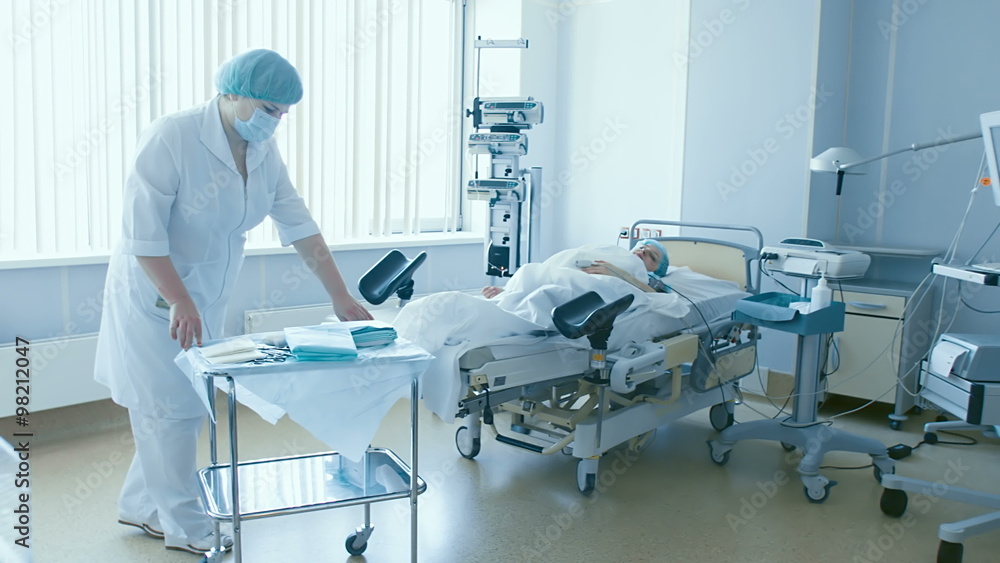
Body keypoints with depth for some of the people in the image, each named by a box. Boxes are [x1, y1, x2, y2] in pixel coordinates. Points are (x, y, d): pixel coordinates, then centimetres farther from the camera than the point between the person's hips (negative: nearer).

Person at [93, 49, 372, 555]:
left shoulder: (264, 152, -2)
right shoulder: (171, 138, -22)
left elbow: (300, 227, -1)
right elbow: (141, 233, -23)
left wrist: (340, 297, -4)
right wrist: (180, 303, -28)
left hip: (207, 296, 7)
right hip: (154, 294, -7)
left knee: (188, 404, 12)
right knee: (169, 407, 1)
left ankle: (140, 505, 31)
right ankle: (184, 525, 17)